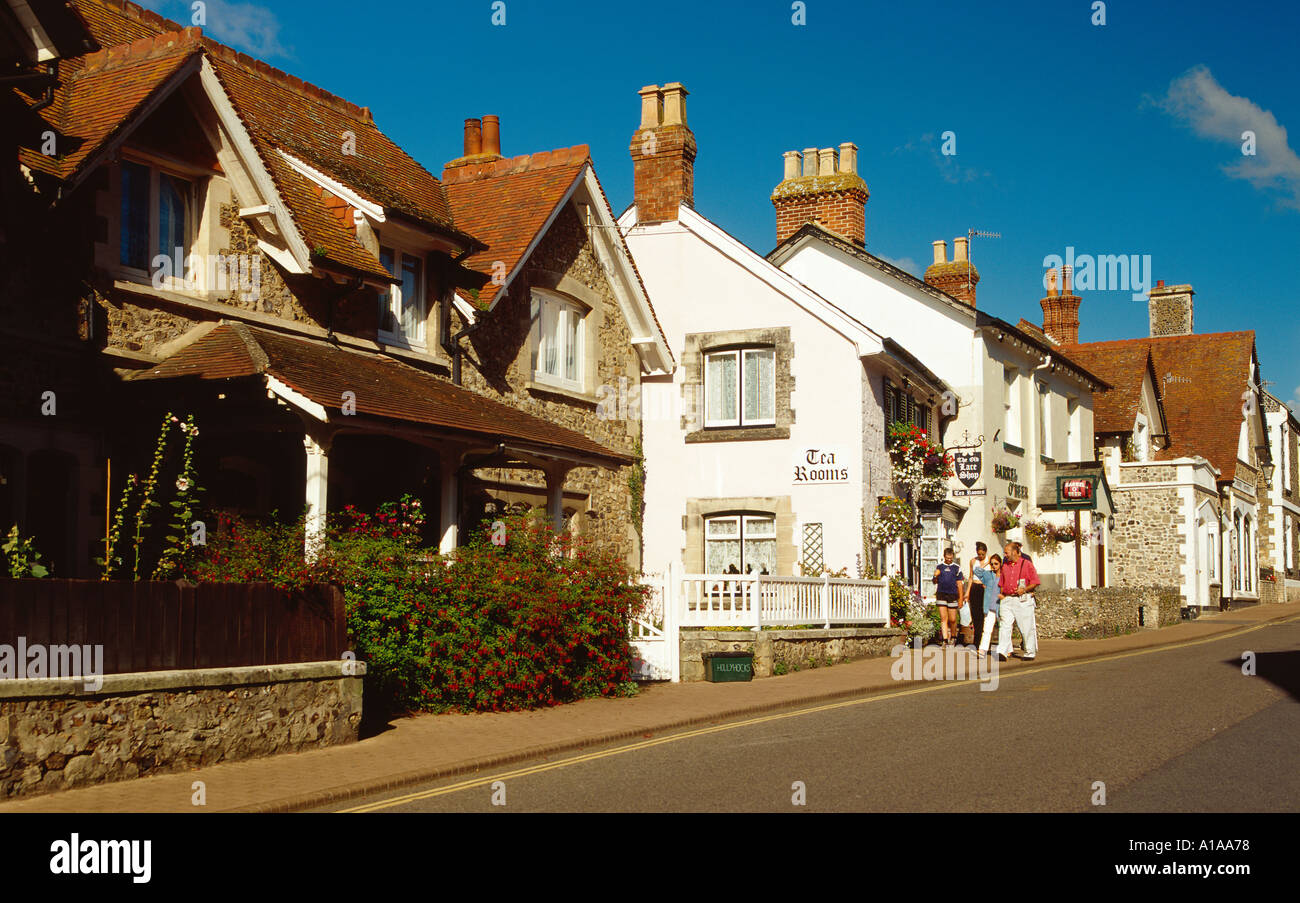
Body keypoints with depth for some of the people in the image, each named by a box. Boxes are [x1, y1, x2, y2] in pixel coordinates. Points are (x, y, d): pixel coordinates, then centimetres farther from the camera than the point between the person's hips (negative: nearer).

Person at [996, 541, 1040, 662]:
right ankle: (1002, 652, -15)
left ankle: (1030, 653, 14)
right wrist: (1002, 594, 11)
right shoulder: (1004, 566, 16)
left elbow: (1035, 582, -1)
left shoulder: (1027, 564, 0)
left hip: (1023, 600, -4)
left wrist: (1024, 589, -15)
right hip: (1007, 600, 4)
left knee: (1027, 627, 2)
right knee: (1004, 625, -9)